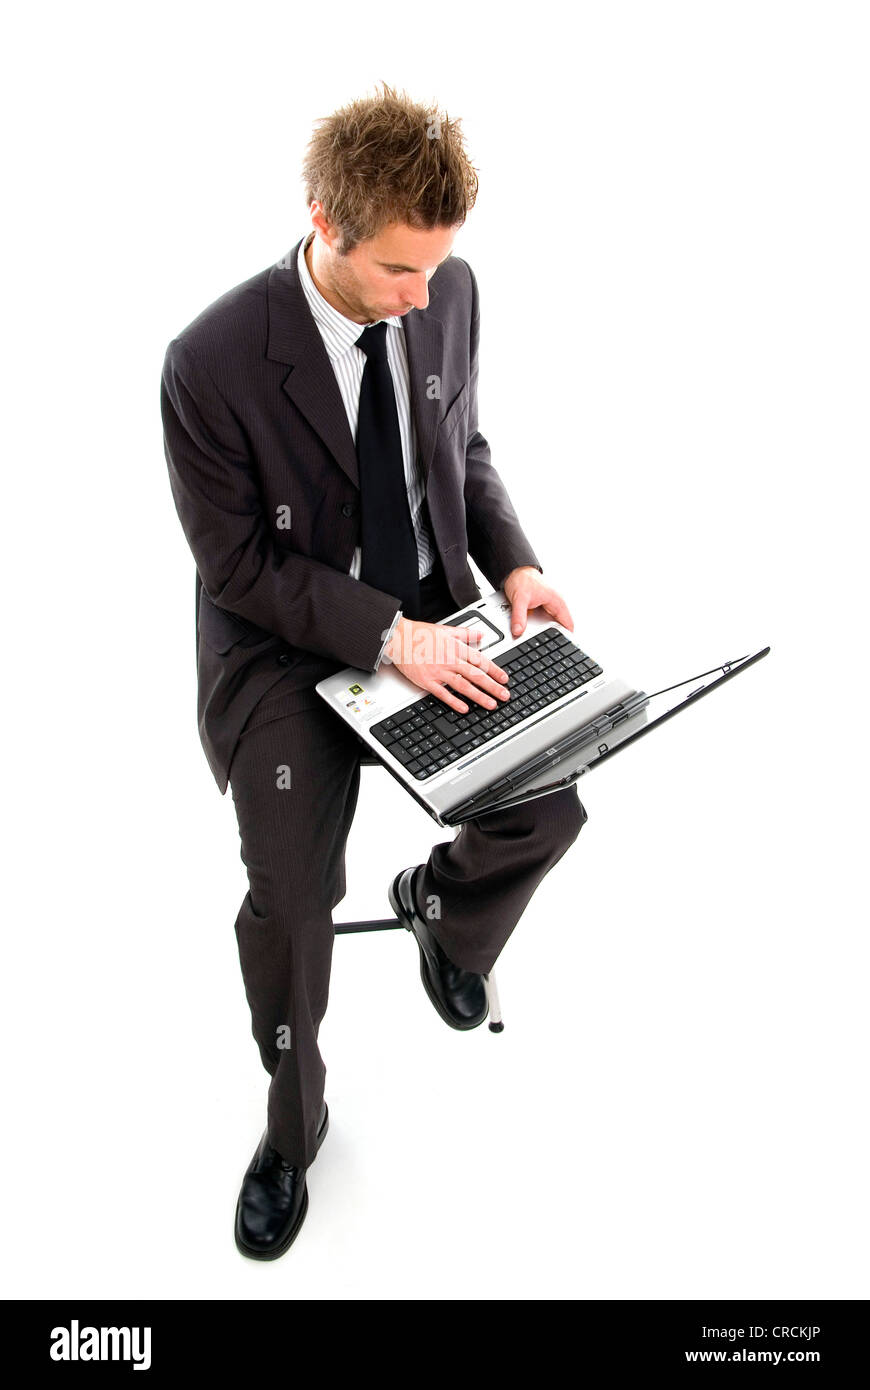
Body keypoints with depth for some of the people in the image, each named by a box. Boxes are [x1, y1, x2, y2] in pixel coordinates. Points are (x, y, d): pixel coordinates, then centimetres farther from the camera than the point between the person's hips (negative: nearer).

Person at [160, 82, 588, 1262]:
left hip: (433, 609, 5)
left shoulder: (450, 292, -7)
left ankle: (436, 903, 27)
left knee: (547, 810, -11)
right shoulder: (212, 364, -23)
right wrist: (387, 635, -24)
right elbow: (237, 565, -15)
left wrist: (512, 563, -7)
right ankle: (292, 1120, 17)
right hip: (284, 641, -4)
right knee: (289, 897, -14)